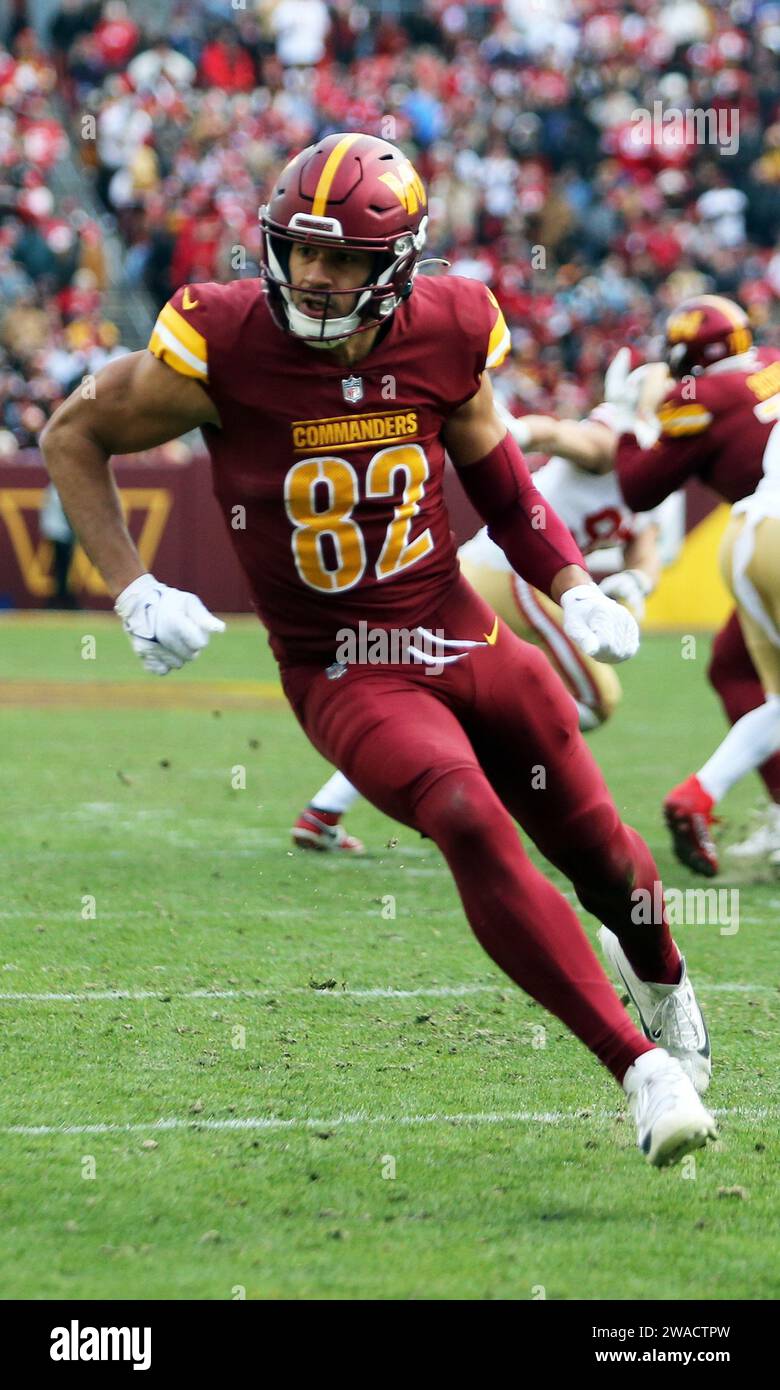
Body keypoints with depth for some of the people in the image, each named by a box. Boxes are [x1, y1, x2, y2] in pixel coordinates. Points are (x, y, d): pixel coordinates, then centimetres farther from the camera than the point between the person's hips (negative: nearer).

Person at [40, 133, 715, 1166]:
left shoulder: (445, 338, -8)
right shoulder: (225, 347, -18)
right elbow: (73, 437, -3)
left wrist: (572, 586, 4)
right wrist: (134, 592, -11)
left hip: (463, 640, 4)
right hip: (342, 673, -4)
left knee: (598, 851, 11)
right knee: (471, 822, -29)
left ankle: (656, 971, 50)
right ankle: (643, 1069, -23)